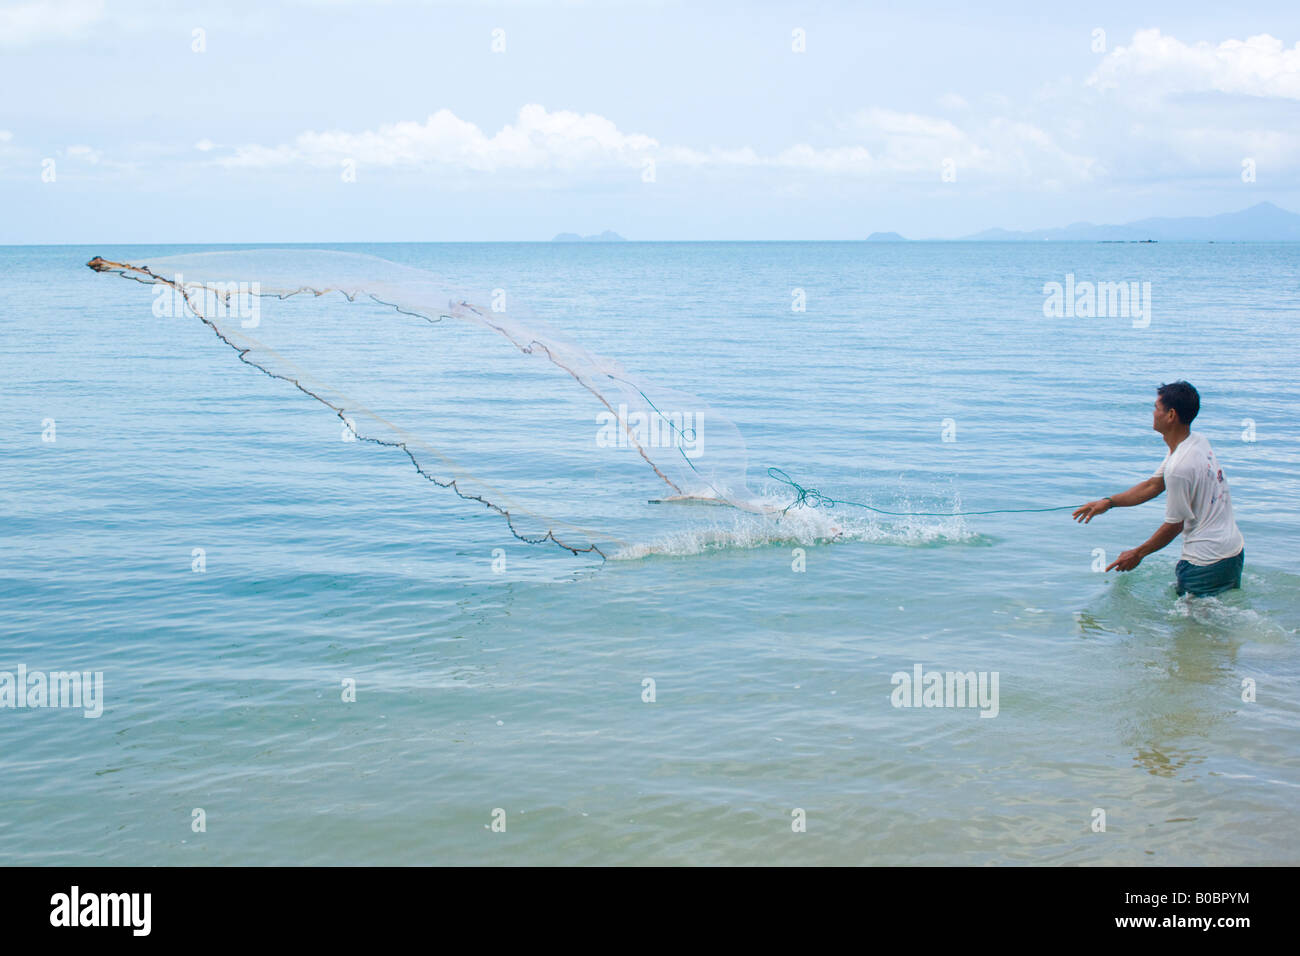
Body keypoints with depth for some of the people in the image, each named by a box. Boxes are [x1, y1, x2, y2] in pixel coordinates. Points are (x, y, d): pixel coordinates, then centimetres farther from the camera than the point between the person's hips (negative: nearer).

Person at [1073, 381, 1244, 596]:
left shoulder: (1179, 467, -24)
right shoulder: (1197, 441, 6)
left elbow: (1174, 525, -12)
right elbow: (1153, 485, 15)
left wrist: (1137, 554, 1)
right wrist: (1108, 502, 12)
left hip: (1207, 561, -10)